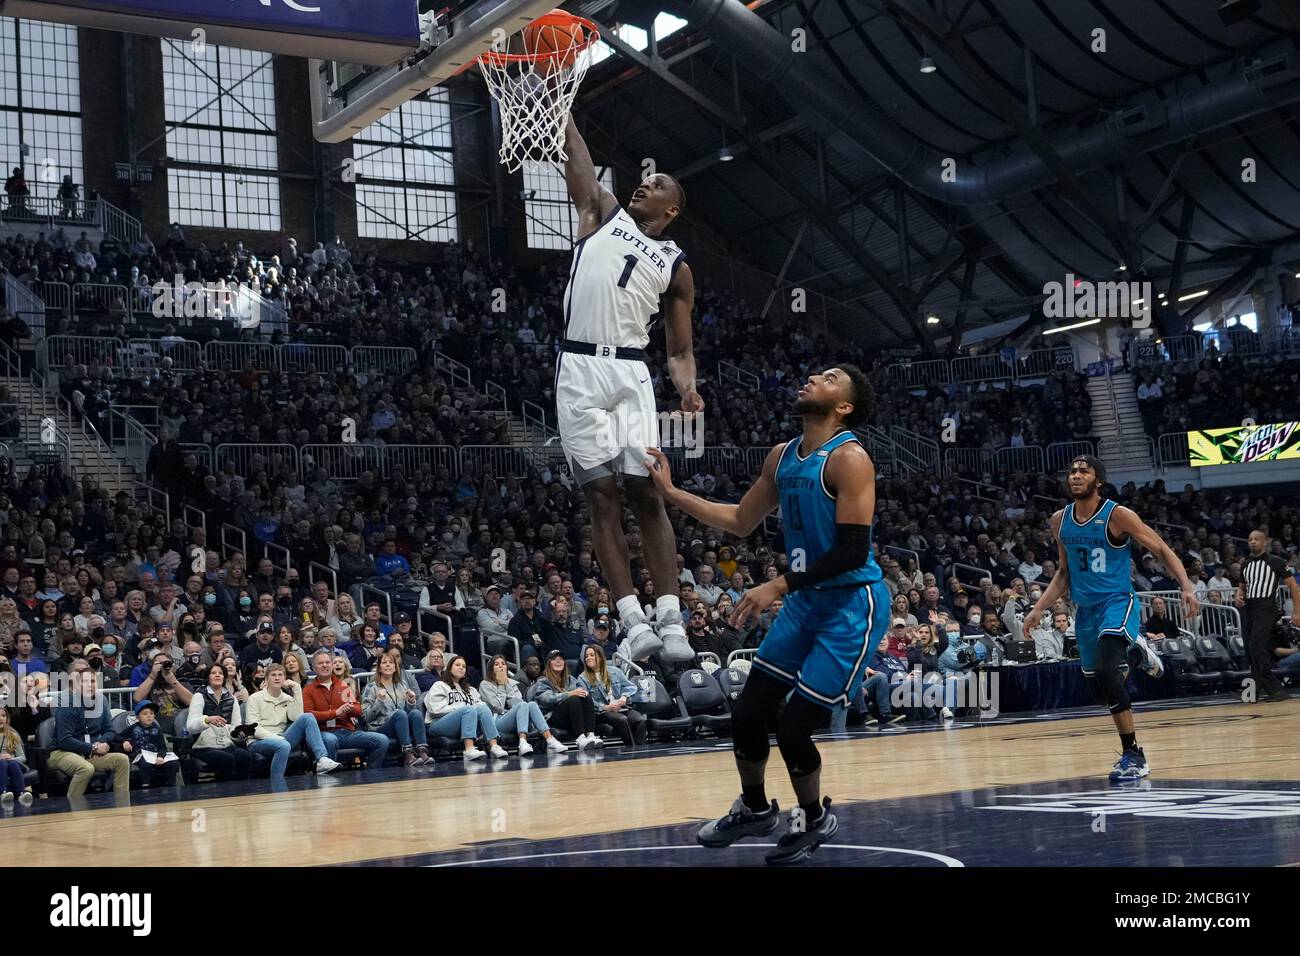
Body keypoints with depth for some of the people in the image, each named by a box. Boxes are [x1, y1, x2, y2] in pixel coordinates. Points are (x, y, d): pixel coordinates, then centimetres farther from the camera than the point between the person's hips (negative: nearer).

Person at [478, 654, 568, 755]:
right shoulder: (485, 685, 9)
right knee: (523, 705, -30)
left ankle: (550, 741, -43)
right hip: (497, 722, -5)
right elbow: (498, 707, -6)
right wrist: (501, 685, 1)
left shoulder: (512, 682, 24)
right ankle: (523, 743, -54)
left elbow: (517, 703, 5)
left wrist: (507, 684, 1)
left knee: (531, 704, -26)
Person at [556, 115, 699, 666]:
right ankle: (634, 624, -6)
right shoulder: (604, 214, 18)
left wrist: (687, 388, -8)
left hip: (630, 374, 0)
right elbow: (577, 158, 13)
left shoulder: (676, 266, 14)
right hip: (579, 370, 0)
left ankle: (671, 621, -8)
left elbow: (680, 350, 12)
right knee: (601, 496, -4)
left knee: (647, 494, -7)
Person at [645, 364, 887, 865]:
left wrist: (778, 587, -25)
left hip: (853, 603, -8)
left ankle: (815, 820, 19)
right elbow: (742, 522, 19)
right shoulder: (781, 456, 7)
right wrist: (672, 493, 14)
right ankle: (755, 809, 32)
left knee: (793, 725, -8)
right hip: (806, 599, 8)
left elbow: (852, 551, -24)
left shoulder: (849, 459, -19)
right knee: (748, 711, 9)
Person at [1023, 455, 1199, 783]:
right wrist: (1039, 609, 8)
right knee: (1098, 688, 12)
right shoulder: (1060, 520, 4)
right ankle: (1134, 651, 44)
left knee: (1105, 672, -27)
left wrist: (1186, 587, -20)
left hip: (1117, 602, -6)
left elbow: (1162, 550, -7)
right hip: (1085, 609, 6)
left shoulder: (1118, 515, -12)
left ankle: (1133, 756, -17)